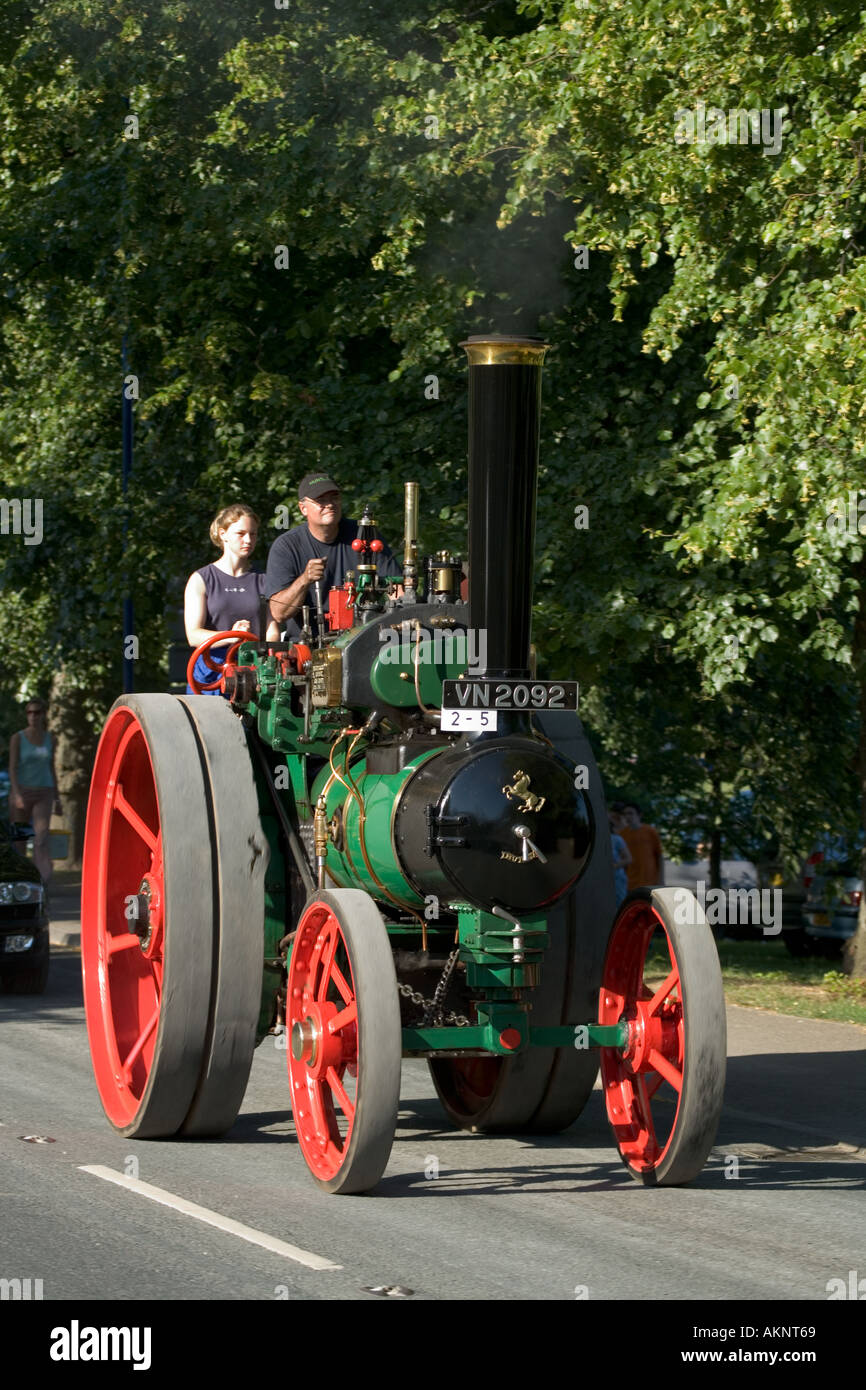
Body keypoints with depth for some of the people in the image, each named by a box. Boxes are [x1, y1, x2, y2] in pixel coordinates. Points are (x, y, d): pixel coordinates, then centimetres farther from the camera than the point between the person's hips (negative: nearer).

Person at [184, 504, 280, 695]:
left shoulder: (263, 581, 15)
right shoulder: (201, 580, 8)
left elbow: (273, 633, 9)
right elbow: (193, 635, -3)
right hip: (212, 671, -1)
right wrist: (230, 637, -21)